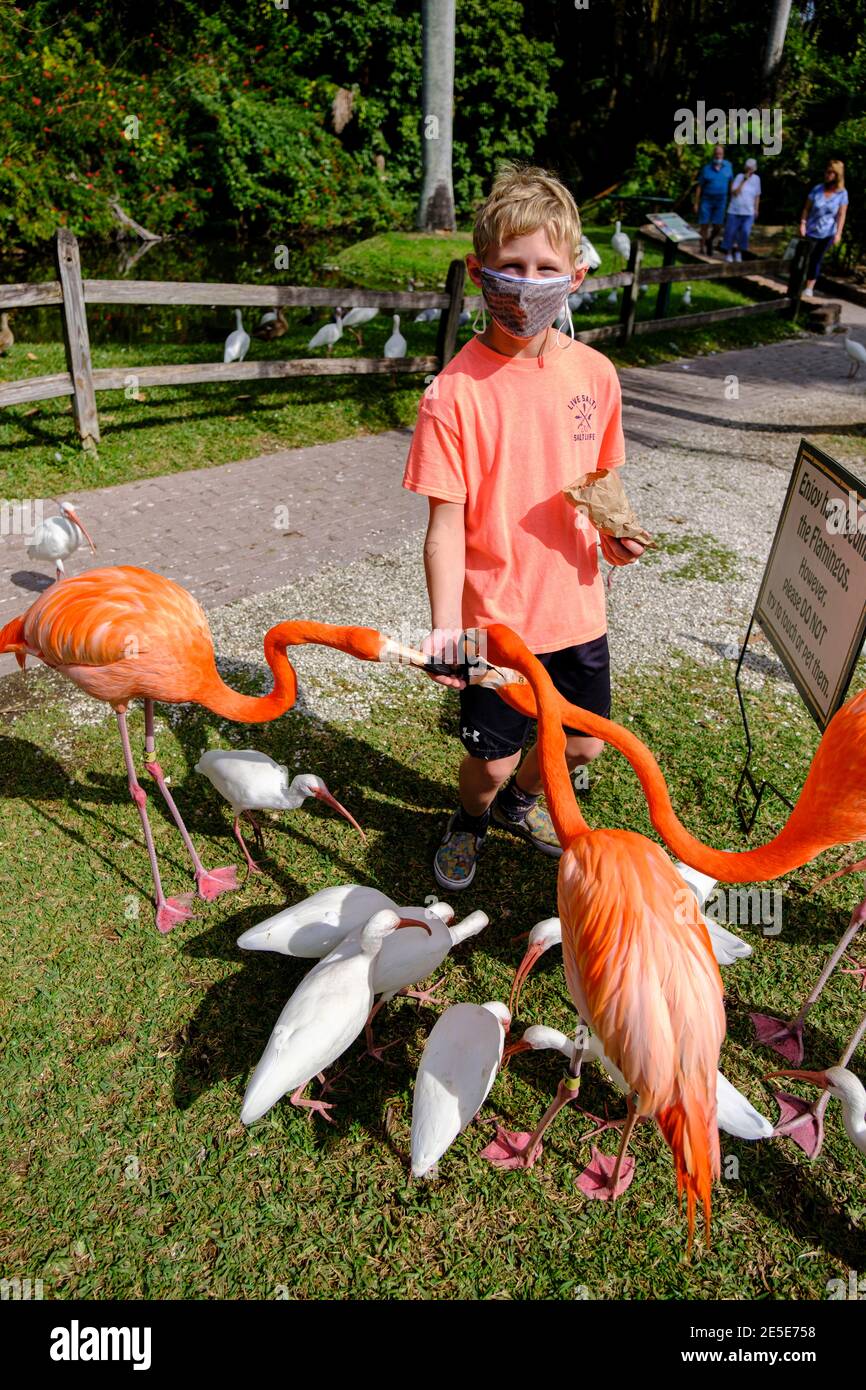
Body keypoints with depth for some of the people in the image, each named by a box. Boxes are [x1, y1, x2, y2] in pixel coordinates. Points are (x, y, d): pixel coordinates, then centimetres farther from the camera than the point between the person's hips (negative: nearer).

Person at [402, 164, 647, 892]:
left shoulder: (595, 373, -1)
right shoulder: (454, 392, -15)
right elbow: (446, 522, -15)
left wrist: (611, 529, -7)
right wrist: (444, 627, -24)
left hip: (578, 608, 5)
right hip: (496, 619, -4)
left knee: (584, 744, 20)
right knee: (491, 761, 8)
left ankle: (523, 798, 53)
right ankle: (472, 817, 46)